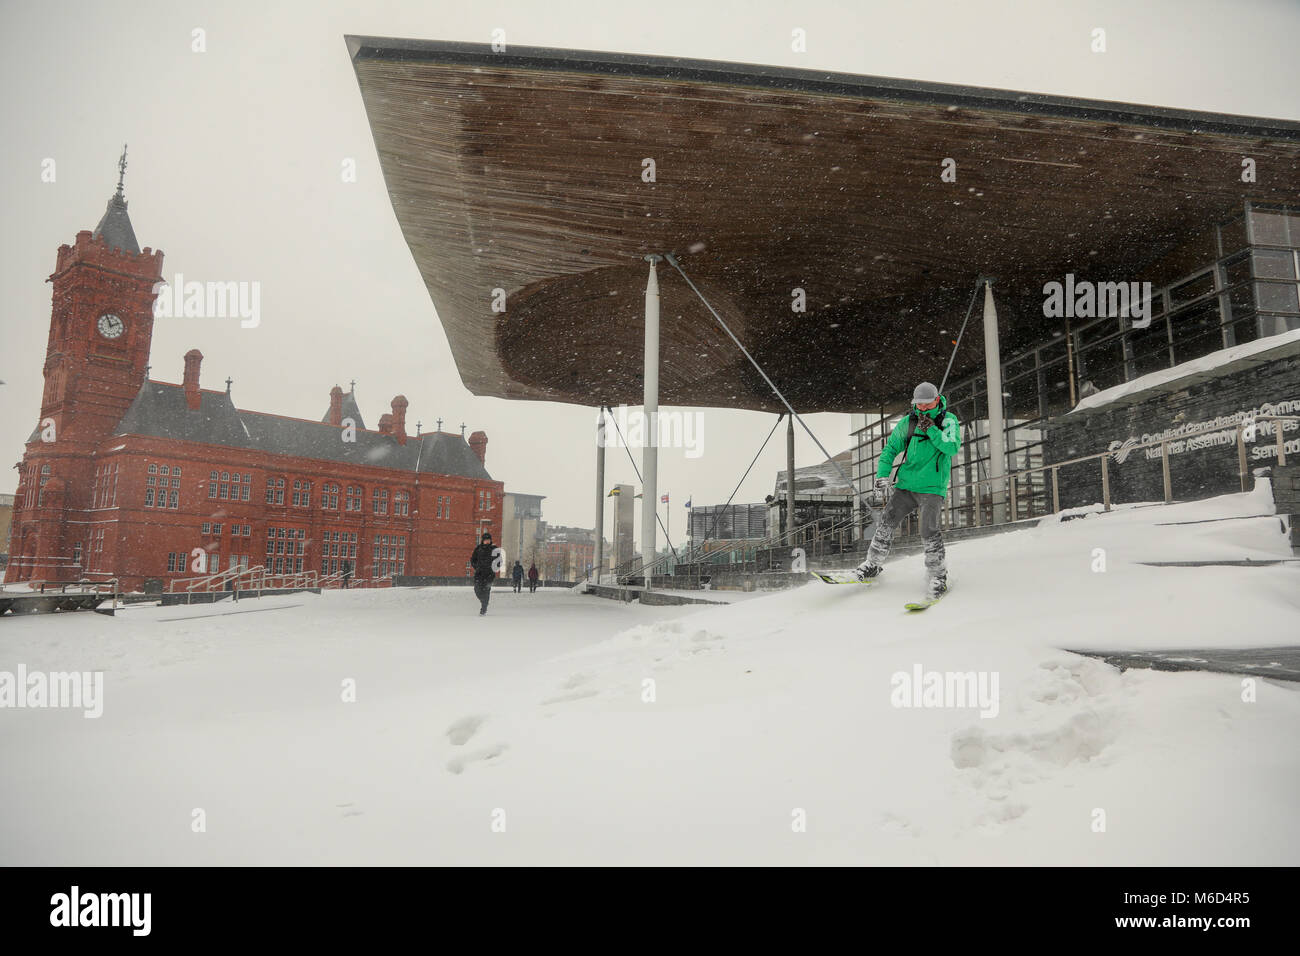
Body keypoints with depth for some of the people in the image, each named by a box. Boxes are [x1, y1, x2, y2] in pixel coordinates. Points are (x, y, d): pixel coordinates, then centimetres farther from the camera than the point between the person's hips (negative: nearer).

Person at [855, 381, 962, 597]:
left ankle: (938, 574, 1)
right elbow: (891, 448, 14)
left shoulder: (948, 420, -1)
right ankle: (874, 563, 17)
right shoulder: (908, 422, 7)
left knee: (929, 530, -16)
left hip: (932, 488, -4)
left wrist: (932, 430, -21)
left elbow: (953, 448, -15)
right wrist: (883, 473, 1)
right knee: (886, 522, -1)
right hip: (906, 484, 4)